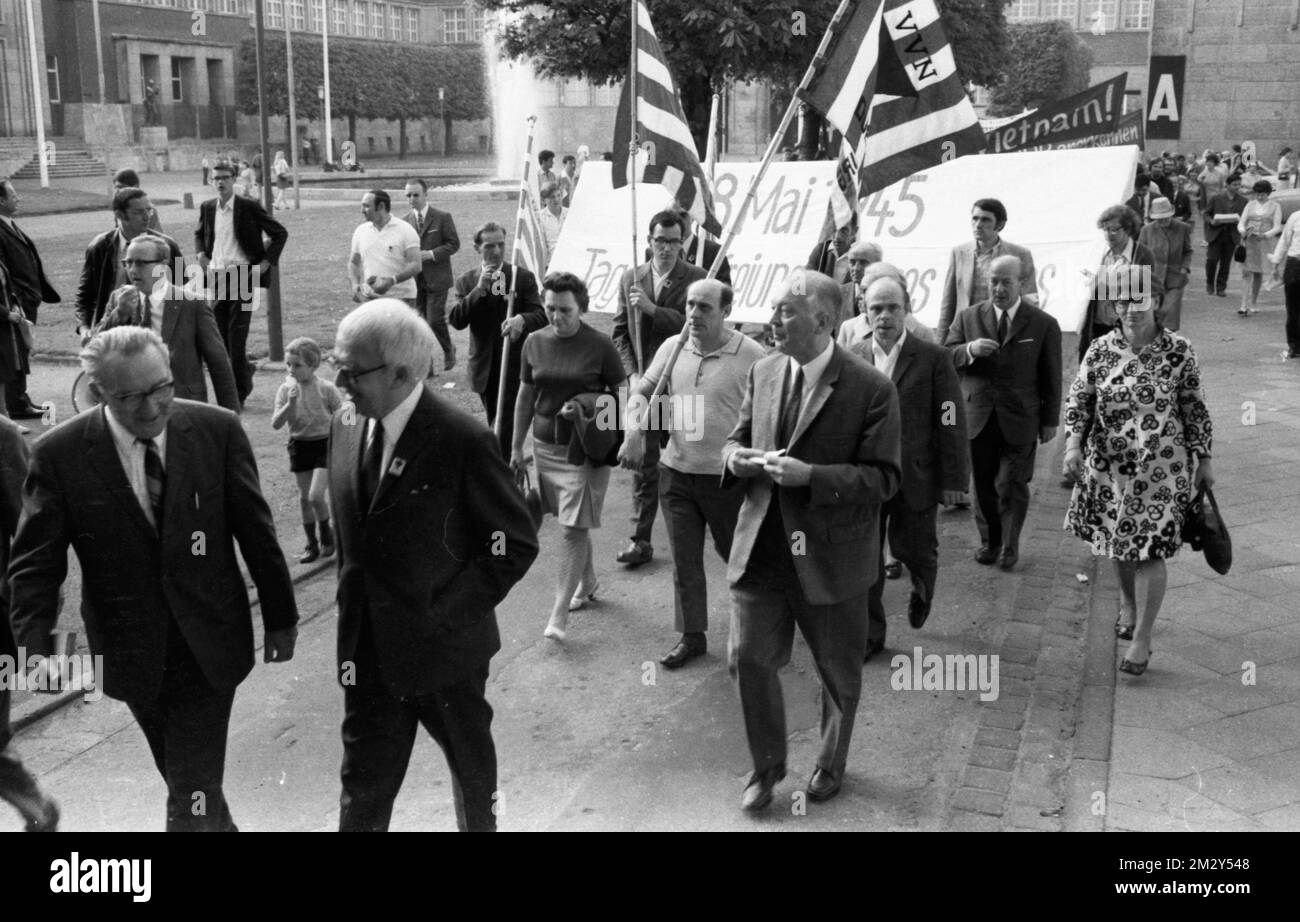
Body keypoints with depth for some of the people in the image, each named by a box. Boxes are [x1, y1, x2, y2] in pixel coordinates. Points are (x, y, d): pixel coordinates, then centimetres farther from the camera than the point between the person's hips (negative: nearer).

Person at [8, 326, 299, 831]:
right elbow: (35, 563, -7)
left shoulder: (218, 430, -10)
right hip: (132, 652, 1)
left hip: (209, 644, -1)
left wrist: (280, 617, 5)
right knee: (185, 777, 20)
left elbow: (256, 531, -1)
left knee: (193, 797, -5)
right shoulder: (59, 454, -11)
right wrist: (34, 649, -20)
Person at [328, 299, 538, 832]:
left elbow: (517, 542, -14)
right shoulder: (345, 427, 0)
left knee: (471, 767, 19)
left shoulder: (463, 441, -19)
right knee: (364, 786, 9)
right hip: (368, 650, 5)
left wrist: (449, 611, -16)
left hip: (445, 647, -4)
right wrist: (353, 605, 6)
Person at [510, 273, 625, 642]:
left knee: (573, 530, -5)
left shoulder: (599, 345, -10)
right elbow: (525, 396, 10)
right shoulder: (535, 343, 2)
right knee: (569, 522, 16)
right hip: (546, 445, 5)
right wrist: (516, 447, 11)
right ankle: (588, 582, 40)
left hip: (585, 449, -4)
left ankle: (559, 615, -2)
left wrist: (585, 407, -18)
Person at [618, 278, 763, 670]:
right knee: (684, 561, 11)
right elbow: (641, 394, 10)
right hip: (676, 472, 4)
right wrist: (633, 433, -8)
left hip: (727, 477, -4)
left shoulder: (750, 355, -13)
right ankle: (692, 636, 26)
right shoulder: (672, 348, 2)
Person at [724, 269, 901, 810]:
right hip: (760, 548, 4)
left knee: (838, 672, 15)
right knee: (748, 658, 3)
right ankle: (766, 766, 27)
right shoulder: (763, 372, 4)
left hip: (829, 556, -3)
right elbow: (736, 438, 15)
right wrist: (735, 457, -10)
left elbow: (884, 478, -15)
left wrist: (810, 475, -27)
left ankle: (831, 765, 40)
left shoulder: (871, 389, -14)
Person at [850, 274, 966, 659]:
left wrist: (953, 480, -7)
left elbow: (951, 422, -6)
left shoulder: (933, 357, -8)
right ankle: (869, 635, 22)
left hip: (915, 479, -2)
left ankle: (921, 589, 45)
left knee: (914, 550, 9)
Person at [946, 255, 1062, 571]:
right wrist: (969, 349, -22)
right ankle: (989, 541, 27)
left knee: (1011, 486, 0)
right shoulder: (968, 317, 4)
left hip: (1019, 420, -2)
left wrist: (1050, 420, 3)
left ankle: (1010, 544, 20)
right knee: (983, 485, 9)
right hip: (978, 418, 2)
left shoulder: (1043, 324, -1)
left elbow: (1051, 378, 2)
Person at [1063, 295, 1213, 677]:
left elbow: (1195, 409, -1)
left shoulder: (1179, 352, -7)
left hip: (1161, 469, -3)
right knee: (1118, 540, 17)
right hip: (1109, 464, 3)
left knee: (1151, 549, -5)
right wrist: (1074, 444, -13)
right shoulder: (1100, 351, -2)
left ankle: (1142, 638, 2)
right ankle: (1127, 603, 44)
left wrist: (1204, 459, 2)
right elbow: (1079, 400, 1)